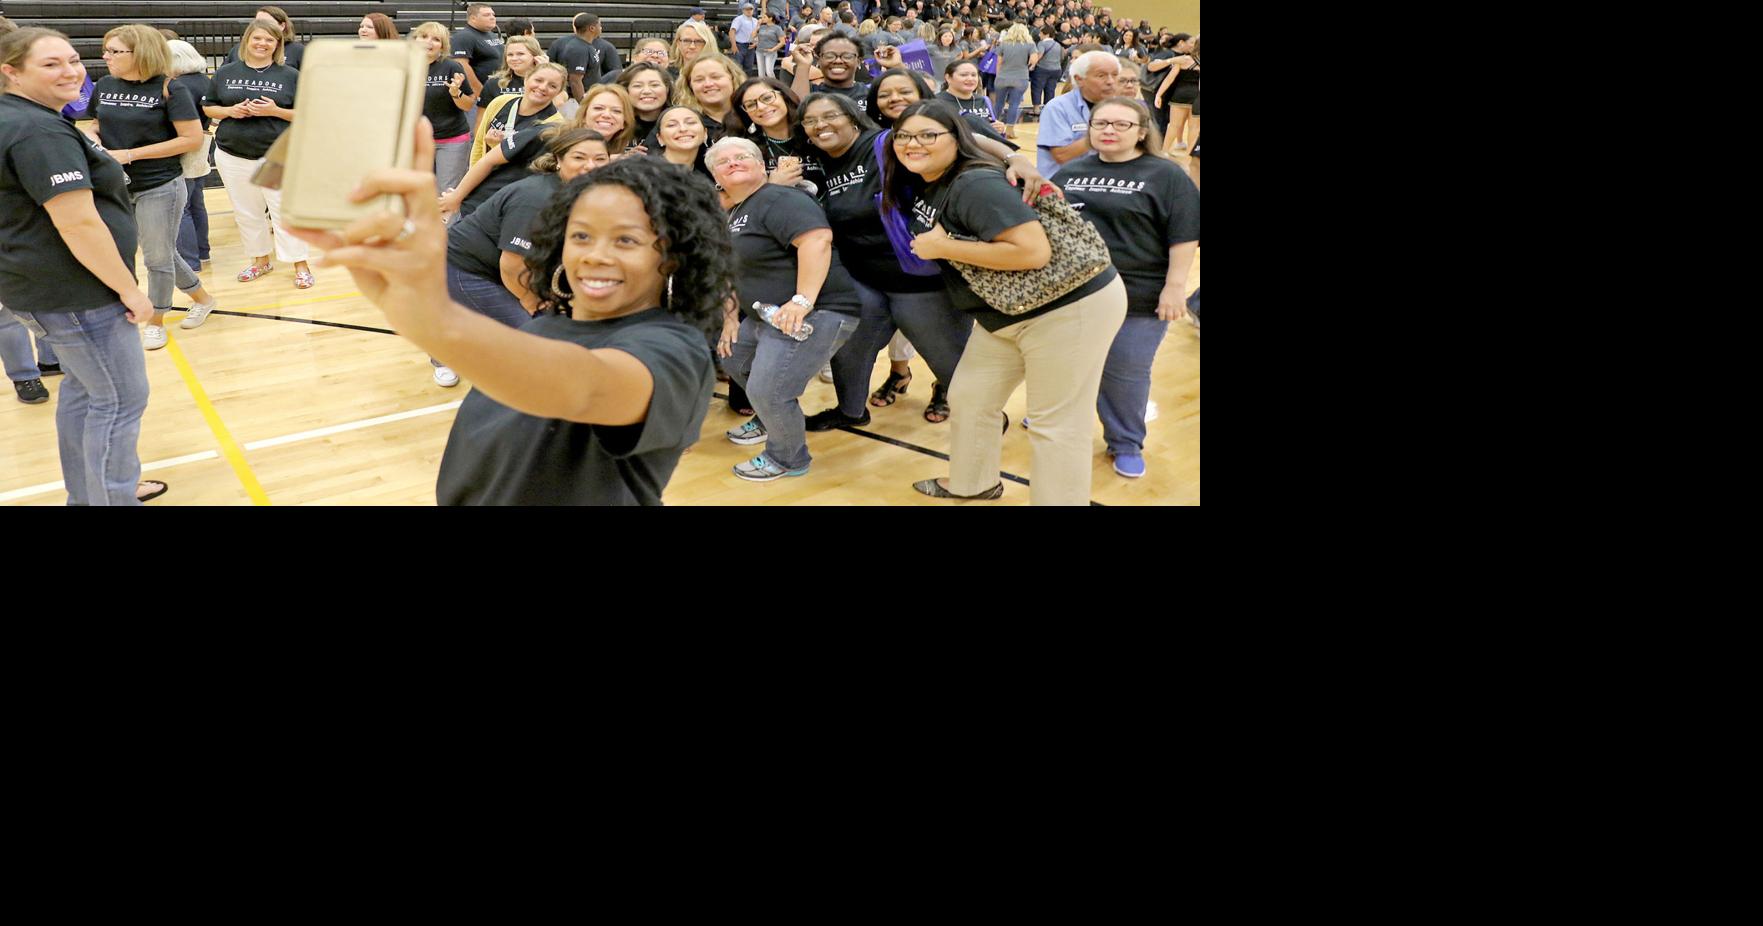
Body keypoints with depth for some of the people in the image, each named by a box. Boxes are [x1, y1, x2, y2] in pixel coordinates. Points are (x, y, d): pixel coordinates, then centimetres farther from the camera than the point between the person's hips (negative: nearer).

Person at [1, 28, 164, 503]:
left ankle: (86, 492, 33)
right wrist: (129, 289, -21)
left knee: (84, 386, 22)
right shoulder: (41, 132, -23)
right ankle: (113, 500, 7)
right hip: (72, 292, -11)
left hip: (45, 285, 11)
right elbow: (78, 223, -27)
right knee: (120, 400, -1)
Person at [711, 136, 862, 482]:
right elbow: (736, 268, 26)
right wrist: (732, 314, 17)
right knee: (731, 357, 26)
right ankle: (769, 419, 46)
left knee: (767, 390, -17)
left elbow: (817, 239, -30)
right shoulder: (732, 213, 16)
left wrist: (802, 301, -34)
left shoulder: (778, 199, -16)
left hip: (814, 313, -11)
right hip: (766, 316, 11)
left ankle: (789, 459, 9)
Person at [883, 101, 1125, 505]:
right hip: (1005, 314, 10)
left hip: (1070, 306, -10)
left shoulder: (976, 185, -24)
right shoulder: (919, 184, 4)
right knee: (968, 398, 17)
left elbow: (1034, 251, -33)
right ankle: (973, 484, 40)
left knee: (1056, 423, -2)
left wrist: (942, 247, -25)